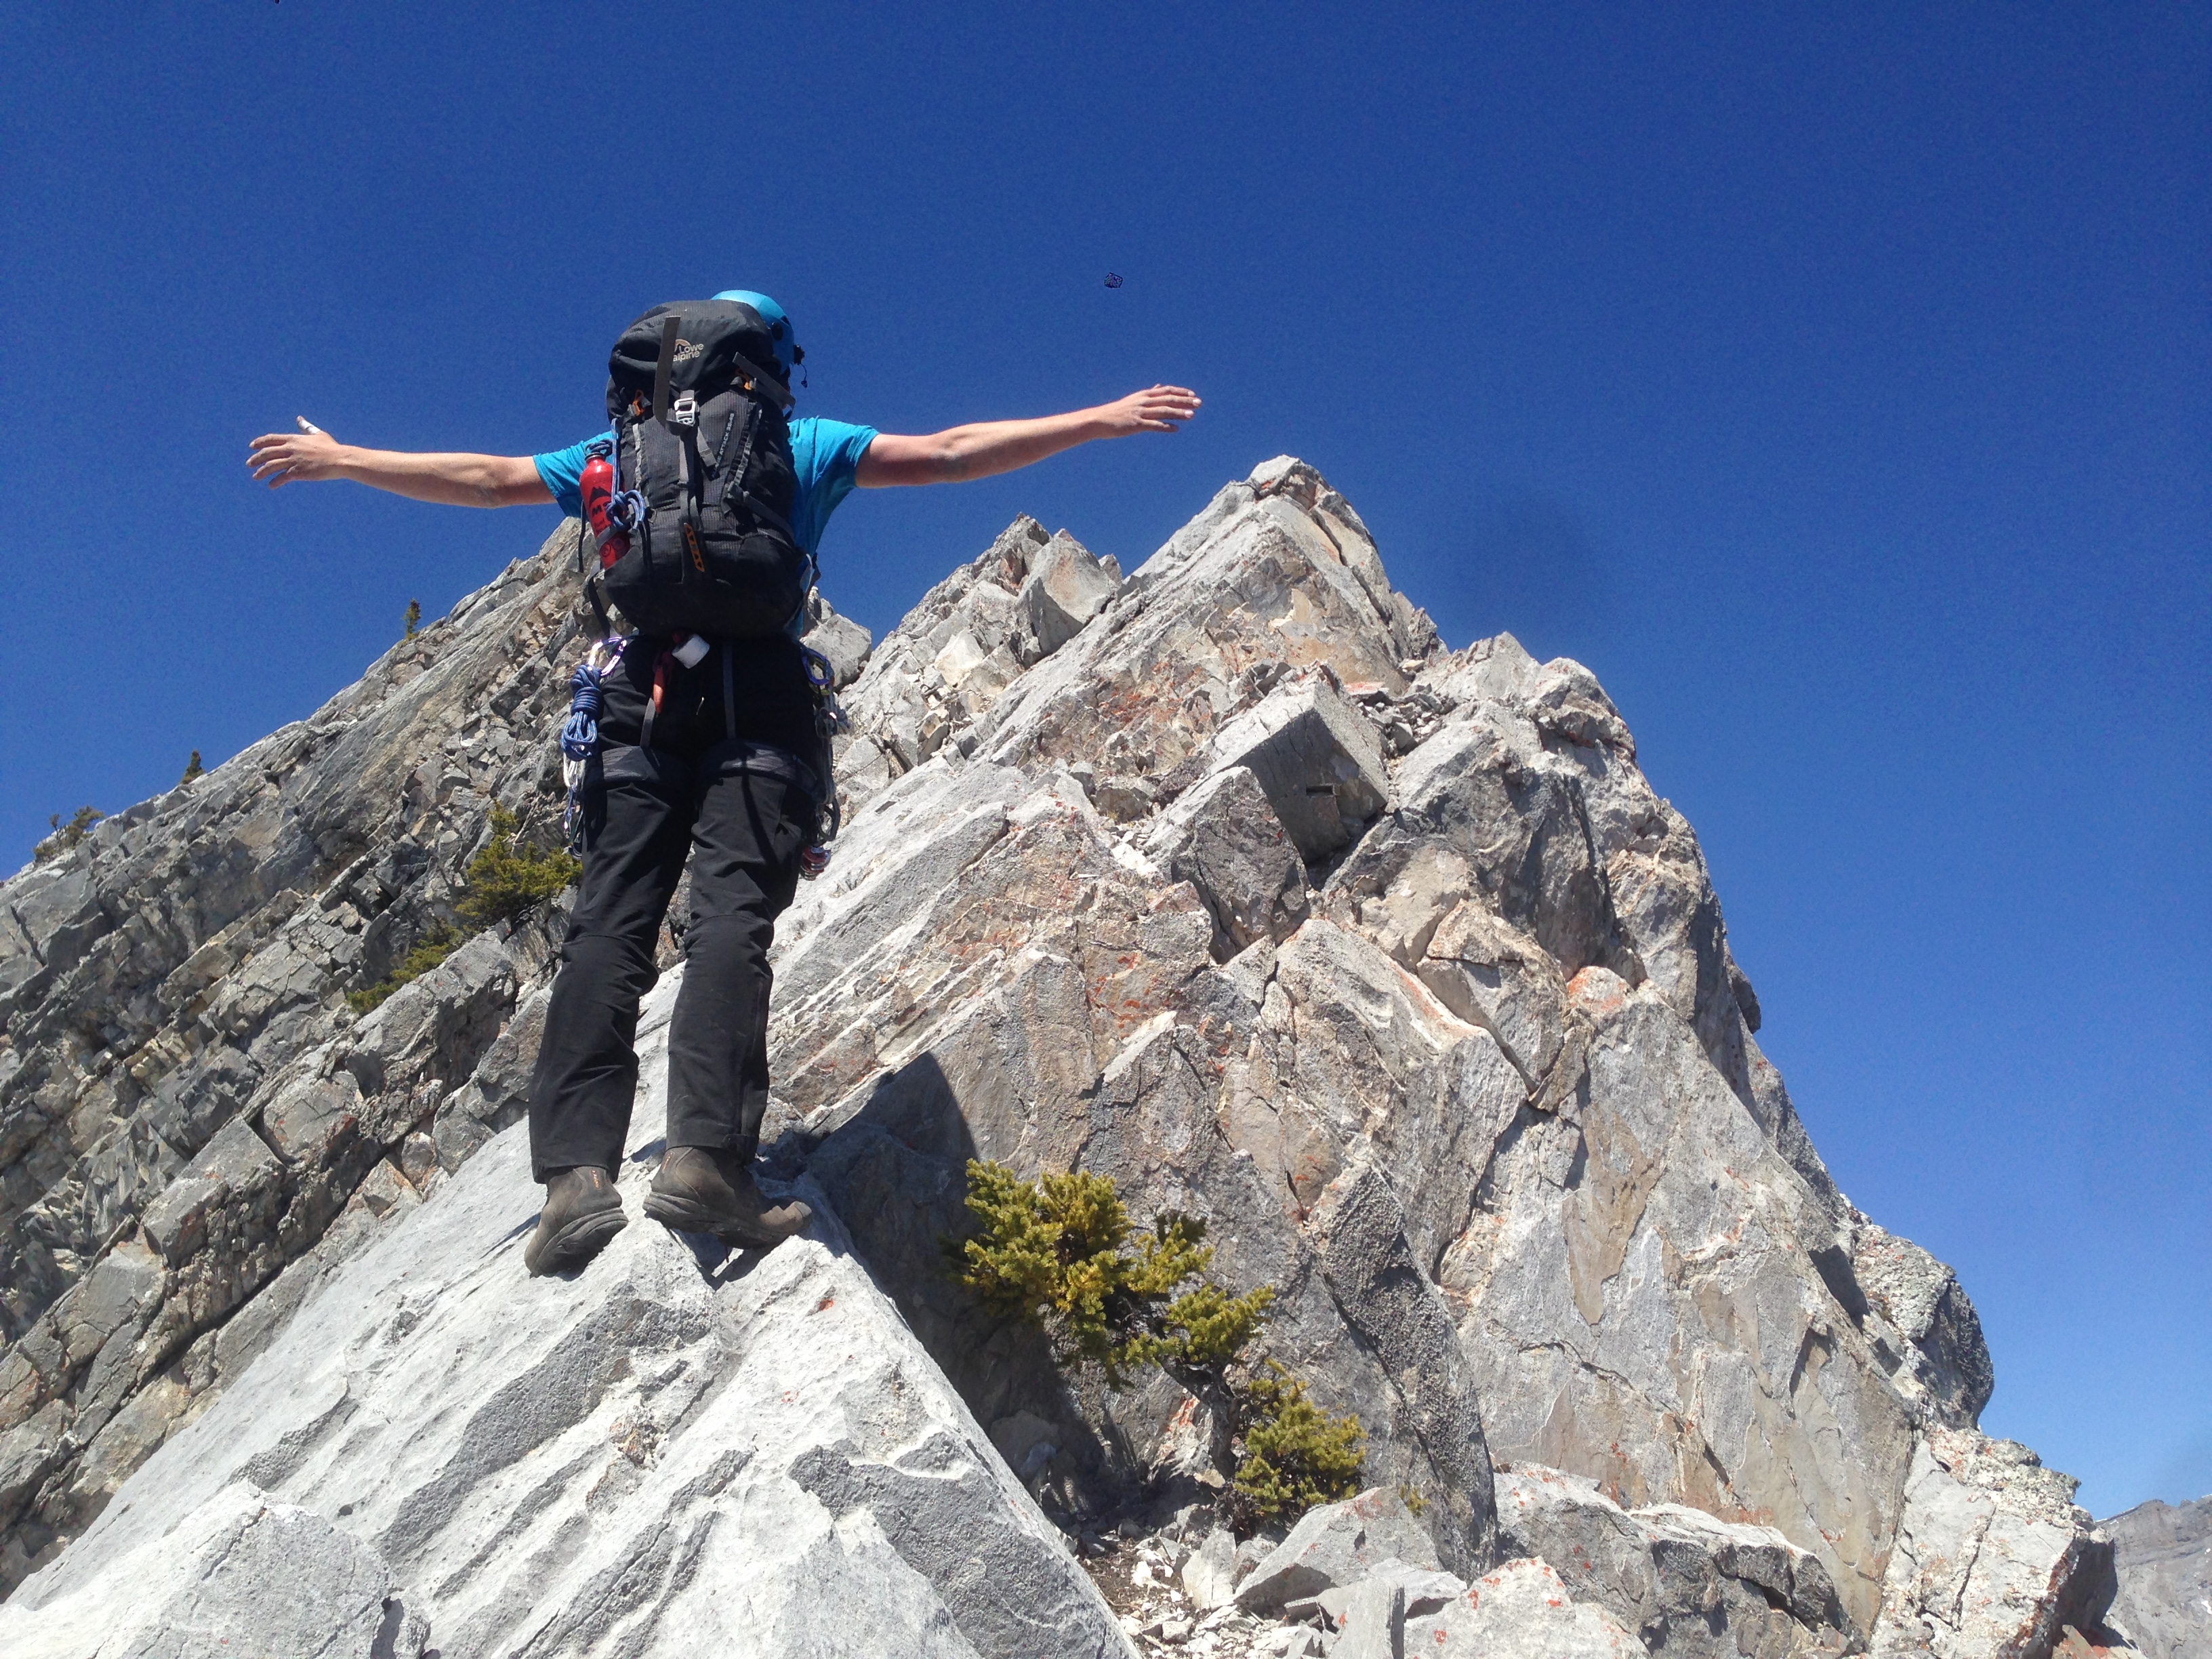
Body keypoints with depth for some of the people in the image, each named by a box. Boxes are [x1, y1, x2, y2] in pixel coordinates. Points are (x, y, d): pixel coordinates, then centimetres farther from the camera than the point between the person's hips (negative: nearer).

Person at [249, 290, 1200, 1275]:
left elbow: (484, 478, 32)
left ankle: (576, 1171, -19)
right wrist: (1104, 419, 19)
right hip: (760, 687, -2)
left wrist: (336, 460, 47)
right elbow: (950, 453, 15)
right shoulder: (808, 447, 20)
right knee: (732, 915, -14)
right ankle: (708, 1157, -30)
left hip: (642, 688, 2)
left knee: (608, 923, -6)